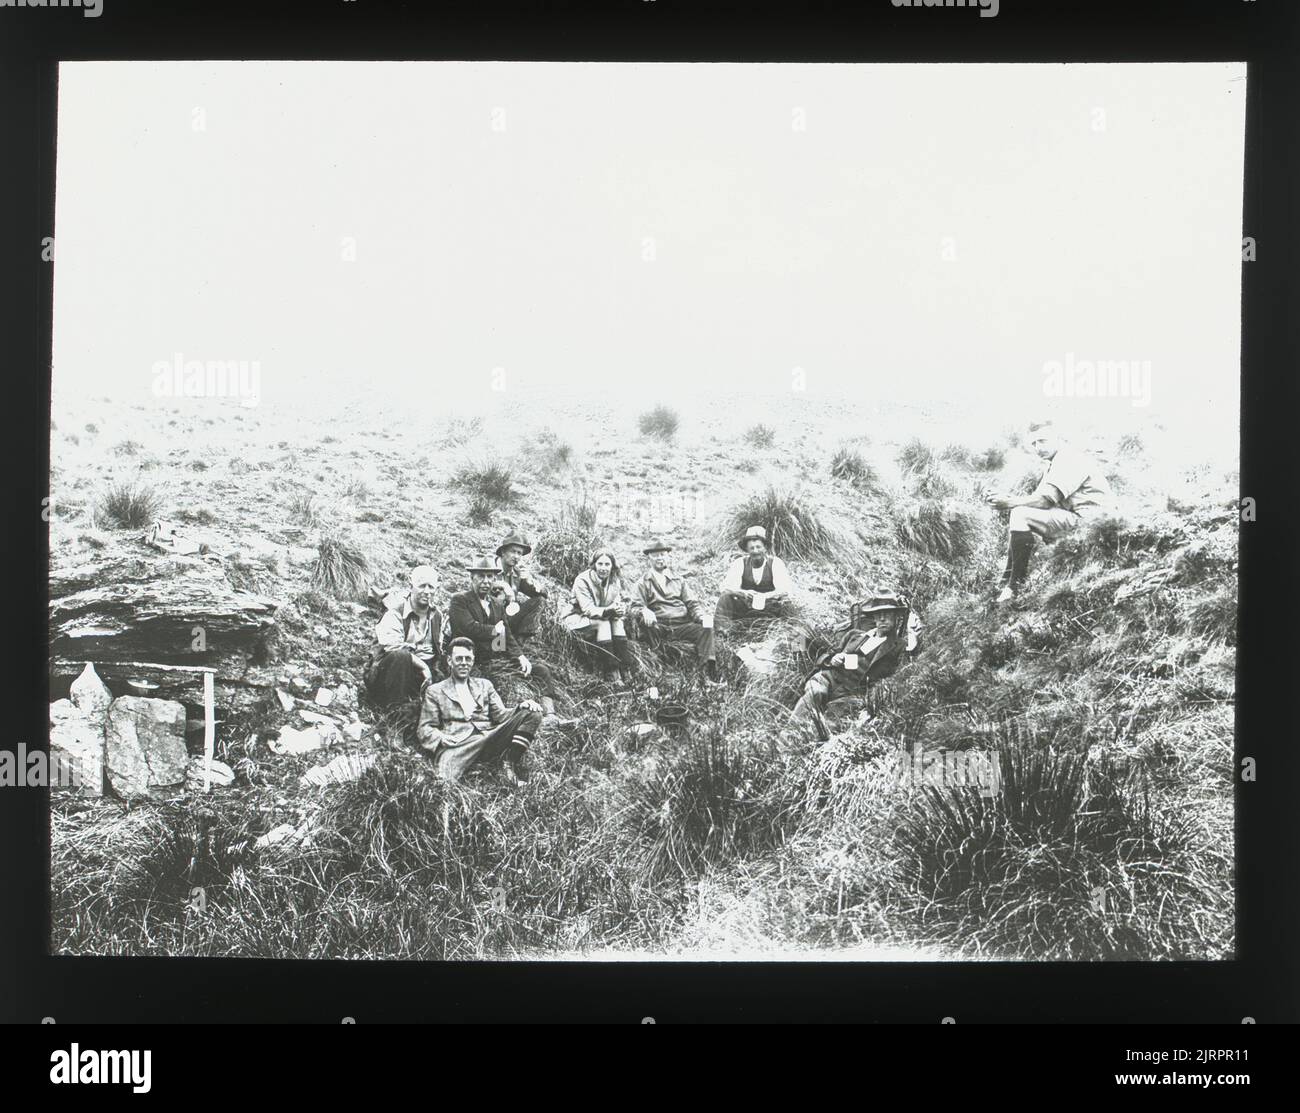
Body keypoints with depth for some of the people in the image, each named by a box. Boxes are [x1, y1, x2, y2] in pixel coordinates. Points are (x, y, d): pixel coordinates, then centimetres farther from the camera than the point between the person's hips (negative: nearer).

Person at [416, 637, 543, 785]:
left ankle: (512, 760, -25)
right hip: (458, 745, -4)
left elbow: (500, 714, 18)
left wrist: (523, 707, -4)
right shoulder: (434, 691, 20)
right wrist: (440, 738, -12)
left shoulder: (485, 685, 30)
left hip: (490, 739, 4)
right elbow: (424, 729, 12)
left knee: (532, 713, -18)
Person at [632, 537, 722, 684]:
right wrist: (645, 611, -21)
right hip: (659, 627, -2)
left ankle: (710, 672, -40)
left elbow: (692, 604, 16)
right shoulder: (643, 583, 17)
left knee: (705, 629, -27)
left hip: (682, 626, 2)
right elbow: (638, 605, 4)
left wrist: (701, 616, -6)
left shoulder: (678, 580, 25)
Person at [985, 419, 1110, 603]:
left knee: (1020, 515, -21)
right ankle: (1006, 582, 5)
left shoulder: (1069, 460, -13)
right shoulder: (1056, 462, 20)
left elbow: (1046, 500, -22)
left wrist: (1010, 502, -21)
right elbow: (1038, 497, 12)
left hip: (1082, 518, -11)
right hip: (1069, 517, 11)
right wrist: (1009, 500, -5)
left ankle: (1015, 586, -19)